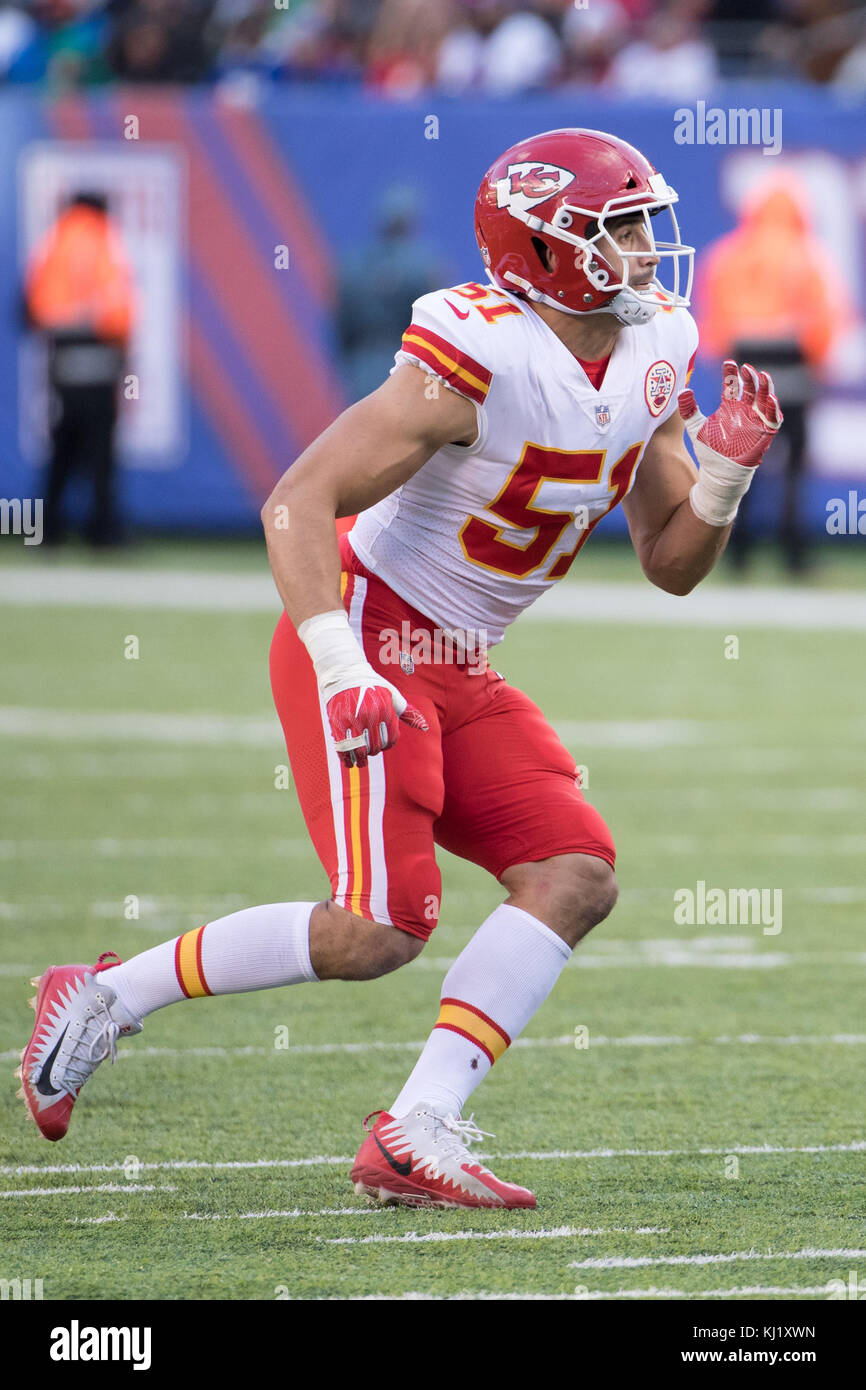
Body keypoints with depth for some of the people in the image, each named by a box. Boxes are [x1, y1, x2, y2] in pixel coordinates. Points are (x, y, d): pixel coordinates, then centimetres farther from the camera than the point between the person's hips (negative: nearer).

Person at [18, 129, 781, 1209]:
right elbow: (298, 502, -23)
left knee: (576, 878, -8)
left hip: (455, 674, 9)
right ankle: (107, 997, 0)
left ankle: (415, 1138, -10)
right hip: (364, 634, -9)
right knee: (380, 929, -17)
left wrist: (727, 469, -6)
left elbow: (672, 564, 13)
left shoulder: (648, 362, 5)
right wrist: (344, 672, -32)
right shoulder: (477, 364, -21)